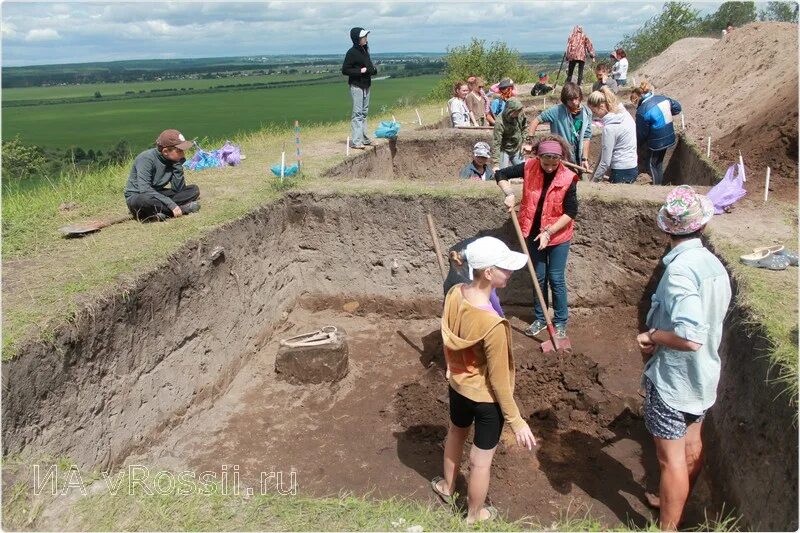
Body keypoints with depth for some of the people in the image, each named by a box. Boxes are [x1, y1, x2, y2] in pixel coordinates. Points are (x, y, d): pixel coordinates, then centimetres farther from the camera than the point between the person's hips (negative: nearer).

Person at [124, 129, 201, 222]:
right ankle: (184, 208, -27)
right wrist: (171, 204, -38)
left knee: (194, 190, -9)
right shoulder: (146, 158, -22)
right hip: (137, 197, -6)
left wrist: (178, 164, -19)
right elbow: (145, 189, -33)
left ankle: (160, 211, -22)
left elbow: (178, 189, -12)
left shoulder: (173, 160, -5)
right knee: (145, 200, -43)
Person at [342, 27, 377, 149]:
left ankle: (363, 137, 24)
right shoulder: (352, 52, -14)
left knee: (364, 112, 14)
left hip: (366, 85, 9)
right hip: (357, 86, -9)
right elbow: (344, 70, -15)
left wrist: (373, 69, 2)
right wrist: (360, 71, -21)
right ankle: (355, 141, -9)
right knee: (357, 113, -10)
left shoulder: (365, 50, 12)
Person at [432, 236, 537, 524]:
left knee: (457, 431, 34)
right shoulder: (493, 324, -37)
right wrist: (516, 421, -13)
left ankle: (446, 486, 59)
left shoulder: (454, 294, -16)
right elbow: (498, 379, -26)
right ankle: (474, 516, 43)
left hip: (457, 383, 7)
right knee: (481, 460, 18)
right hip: (485, 397, -7)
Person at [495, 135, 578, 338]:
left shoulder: (568, 178, -18)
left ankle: (560, 321, 20)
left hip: (558, 235, -3)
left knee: (556, 279, 3)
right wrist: (509, 194, -17)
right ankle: (540, 319, 28)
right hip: (534, 233, 3)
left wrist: (549, 232, -19)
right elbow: (500, 174, 0)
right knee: (538, 277, 14)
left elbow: (571, 212, -14)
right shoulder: (529, 168, -11)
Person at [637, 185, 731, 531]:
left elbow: (690, 337, -34)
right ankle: (676, 502, 47)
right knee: (691, 444, 25)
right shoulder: (714, 265, -2)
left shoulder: (679, 269, -27)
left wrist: (652, 337, -19)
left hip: (673, 380, -9)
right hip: (704, 374, 9)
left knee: (671, 458, 5)